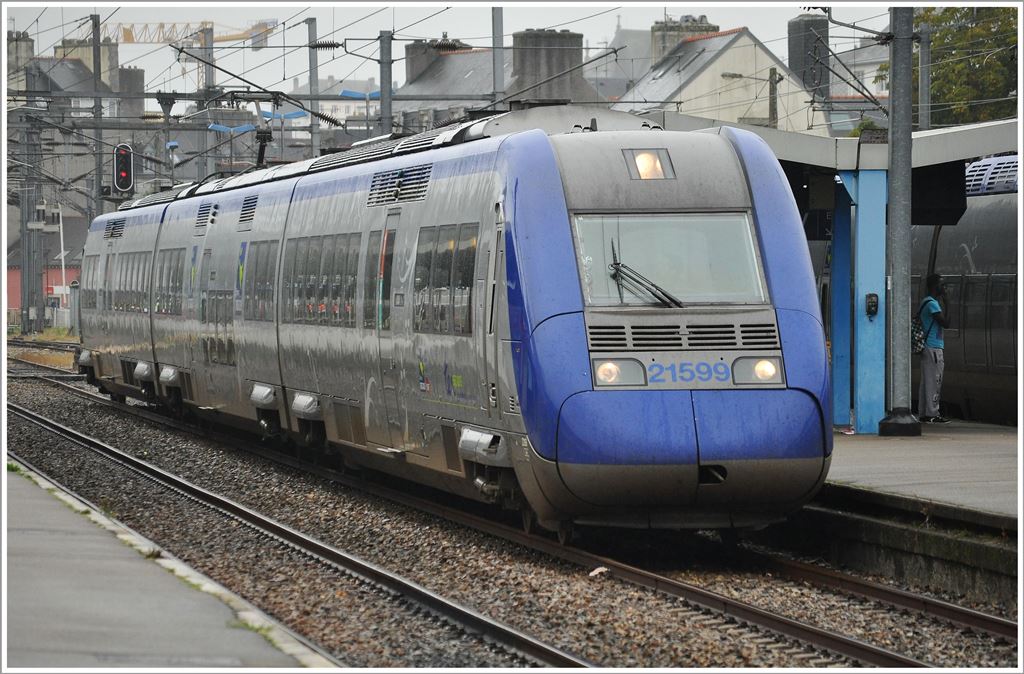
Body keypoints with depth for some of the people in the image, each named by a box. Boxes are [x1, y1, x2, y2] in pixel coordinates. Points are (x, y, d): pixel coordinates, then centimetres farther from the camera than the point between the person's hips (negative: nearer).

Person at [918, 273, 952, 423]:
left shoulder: (926, 302, 17)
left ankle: (923, 413, 12)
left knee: (926, 381, 11)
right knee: (934, 381, -7)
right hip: (933, 348, -10)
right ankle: (932, 414, -7)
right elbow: (945, 323, -16)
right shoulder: (932, 304, -15)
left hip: (927, 347, 10)